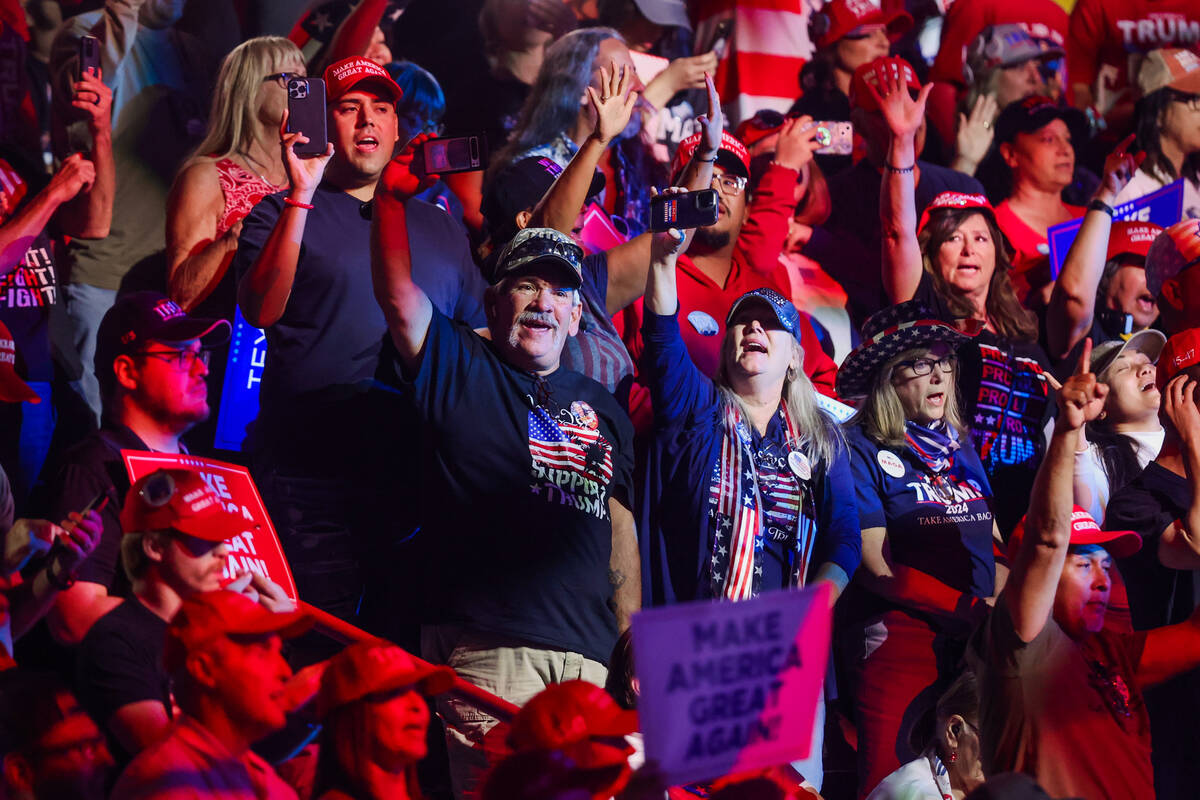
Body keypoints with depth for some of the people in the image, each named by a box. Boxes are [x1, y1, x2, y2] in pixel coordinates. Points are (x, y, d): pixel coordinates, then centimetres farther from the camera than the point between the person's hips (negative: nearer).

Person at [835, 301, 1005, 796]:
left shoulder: (960, 448, 16)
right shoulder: (861, 450, -4)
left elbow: (994, 547, 19)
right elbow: (877, 569, -10)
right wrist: (972, 607, -15)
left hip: (976, 643, 6)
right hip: (901, 638, -6)